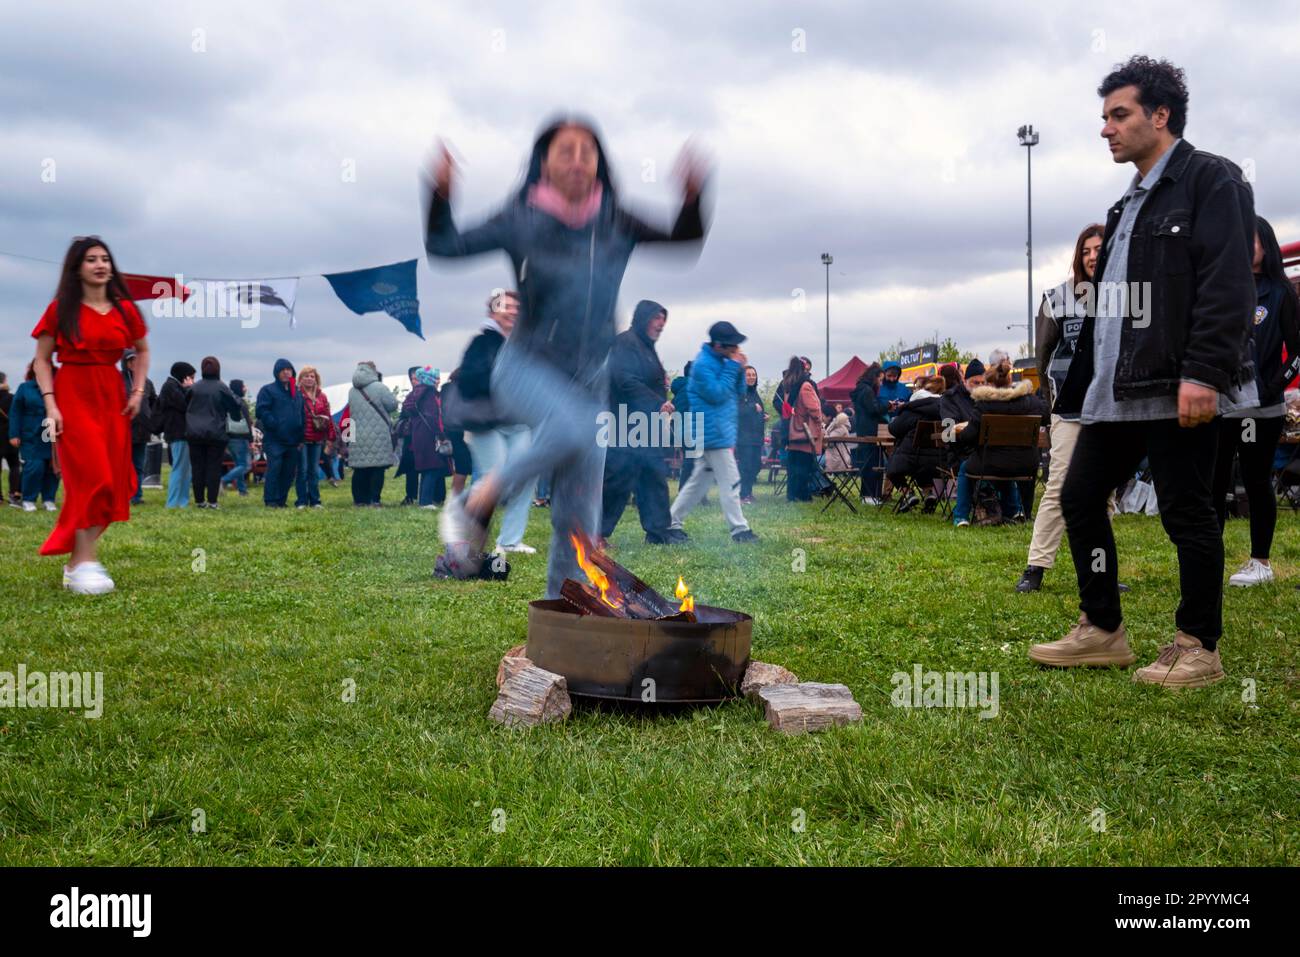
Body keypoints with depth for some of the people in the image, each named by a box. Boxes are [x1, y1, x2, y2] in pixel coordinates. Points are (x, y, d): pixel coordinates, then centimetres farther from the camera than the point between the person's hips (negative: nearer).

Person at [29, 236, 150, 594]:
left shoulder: (125, 309, 7)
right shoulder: (61, 309, -2)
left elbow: (142, 351, 22)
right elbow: (41, 360, 0)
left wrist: (138, 392, 10)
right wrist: (50, 403, -11)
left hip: (112, 398, 4)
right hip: (73, 395, -4)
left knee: (112, 480, 2)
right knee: (90, 476, -13)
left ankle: (76, 557, 15)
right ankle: (84, 564, -9)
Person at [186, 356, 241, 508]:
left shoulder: (194, 387, -1)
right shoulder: (222, 388, -6)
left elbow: (186, 406, 5)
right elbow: (235, 406, 0)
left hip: (195, 433, 2)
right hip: (216, 434, -2)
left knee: (198, 467, 7)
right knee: (214, 467, 2)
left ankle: (199, 500, 7)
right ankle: (212, 500, -2)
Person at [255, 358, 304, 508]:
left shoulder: (296, 392, 18)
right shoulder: (268, 390, 0)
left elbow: (302, 415, 20)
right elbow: (262, 411, -10)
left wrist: (301, 436, 10)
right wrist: (275, 425, -16)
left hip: (293, 440, 6)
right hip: (274, 440, -6)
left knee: (289, 471, 6)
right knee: (274, 468, -11)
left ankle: (282, 500, 14)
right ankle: (270, 500, -6)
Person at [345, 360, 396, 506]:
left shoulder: (352, 391, 7)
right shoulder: (380, 388, -9)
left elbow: (351, 410, 15)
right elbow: (393, 405, -2)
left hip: (357, 436, 5)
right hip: (378, 435, -5)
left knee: (360, 469, 9)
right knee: (377, 469, -1)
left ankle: (359, 499, 11)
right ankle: (374, 499, -5)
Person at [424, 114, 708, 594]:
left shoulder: (616, 224, 3)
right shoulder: (522, 220, -5)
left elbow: (685, 238, 5)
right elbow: (444, 245, -6)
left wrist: (692, 194, -13)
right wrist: (441, 192, -22)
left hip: (589, 382, 4)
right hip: (525, 368, -4)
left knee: (579, 519, 3)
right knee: (572, 428, -37)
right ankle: (477, 501, -17)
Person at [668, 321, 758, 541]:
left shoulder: (721, 361, 14)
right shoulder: (703, 364, -15)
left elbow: (740, 392, 15)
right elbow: (716, 394, -22)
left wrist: (740, 369, -1)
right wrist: (733, 367, -17)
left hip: (720, 431, 10)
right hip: (714, 433, -10)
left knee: (699, 480, 13)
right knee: (730, 482, -7)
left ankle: (672, 523, 17)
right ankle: (739, 530, -2)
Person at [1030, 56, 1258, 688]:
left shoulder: (1209, 180, -5)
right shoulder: (1130, 204, 21)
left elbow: (1227, 285, -15)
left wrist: (1203, 374, -24)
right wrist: (1077, 389, 17)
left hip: (1177, 389, -9)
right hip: (1117, 388, 9)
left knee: (1187, 514, -1)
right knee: (1079, 497, 9)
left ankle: (1198, 648, 12)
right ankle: (1102, 632, 20)